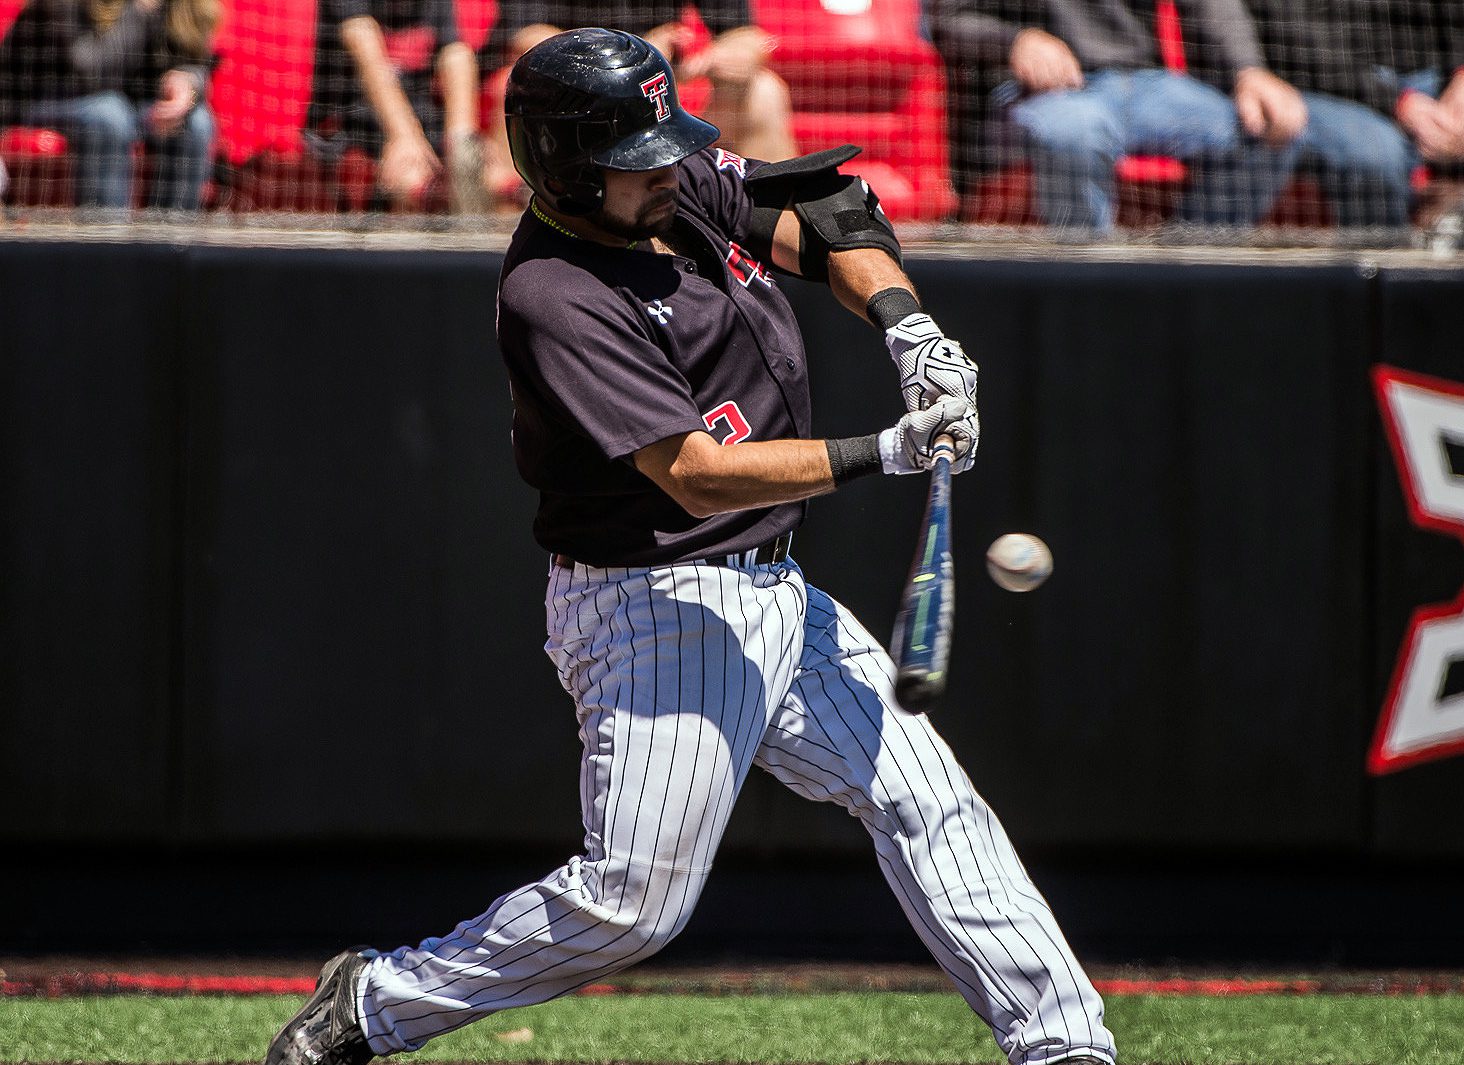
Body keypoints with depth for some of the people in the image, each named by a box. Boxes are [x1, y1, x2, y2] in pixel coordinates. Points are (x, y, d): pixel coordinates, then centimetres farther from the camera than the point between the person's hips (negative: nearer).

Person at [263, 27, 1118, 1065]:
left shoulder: (688, 185, 1)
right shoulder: (559, 299, -23)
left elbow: (826, 225, 12)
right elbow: (700, 475, -27)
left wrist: (907, 326, -8)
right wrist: (886, 453, -29)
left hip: (770, 591, 9)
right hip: (657, 608, -9)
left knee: (929, 801, 5)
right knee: (634, 898, -9)